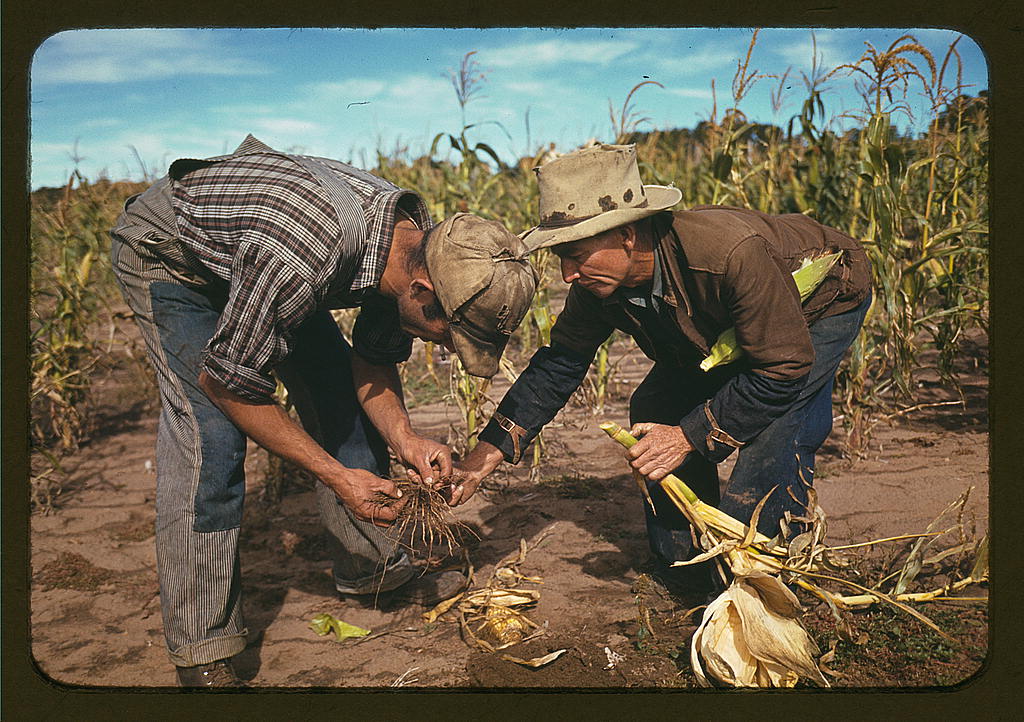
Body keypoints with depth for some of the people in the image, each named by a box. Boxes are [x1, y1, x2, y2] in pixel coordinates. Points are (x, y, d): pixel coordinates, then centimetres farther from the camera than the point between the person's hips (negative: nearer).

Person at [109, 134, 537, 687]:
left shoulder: (421, 245, -20)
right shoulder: (304, 253, -44)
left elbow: (373, 360, -4)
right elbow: (224, 379, -31)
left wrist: (402, 437, -22)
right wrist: (336, 476, -28)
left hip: (257, 252, 7)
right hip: (165, 249, -7)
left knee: (343, 401, 2)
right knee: (209, 435, -19)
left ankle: (373, 571, 19)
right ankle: (202, 653, -8)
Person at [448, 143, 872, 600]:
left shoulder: (733, 253, -44)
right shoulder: (599, 282, -22)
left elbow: (782, 369, -34)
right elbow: (560, 363, -11)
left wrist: (691, 436, -32)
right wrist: (486, 455, -18)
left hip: (821, 304, -7)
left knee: (770, 438, -28)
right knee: (654, 411, -1)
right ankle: (682, 577, 14)